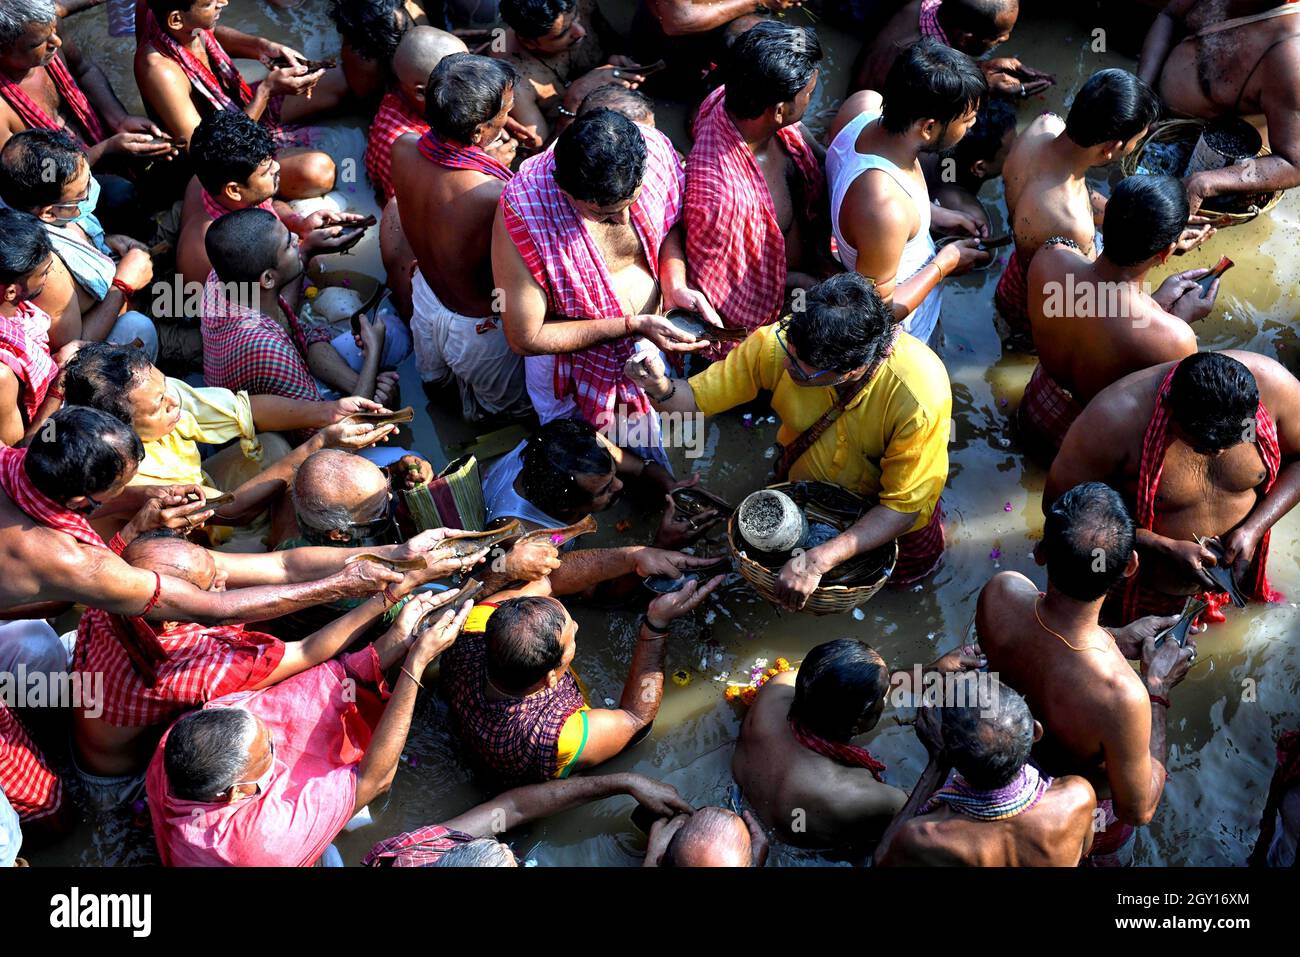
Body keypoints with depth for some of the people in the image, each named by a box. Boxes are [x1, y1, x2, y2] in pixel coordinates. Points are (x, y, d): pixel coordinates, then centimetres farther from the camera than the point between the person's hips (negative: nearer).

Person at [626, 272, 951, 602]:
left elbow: (903, 506, -31)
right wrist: (661, 389, -46)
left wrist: (817, 560, -41)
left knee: (912, 566, -6)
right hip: (806, 475, 2)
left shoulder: (920, 399, -41)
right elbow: (696, 398, -21)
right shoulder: (775, 344, -34)